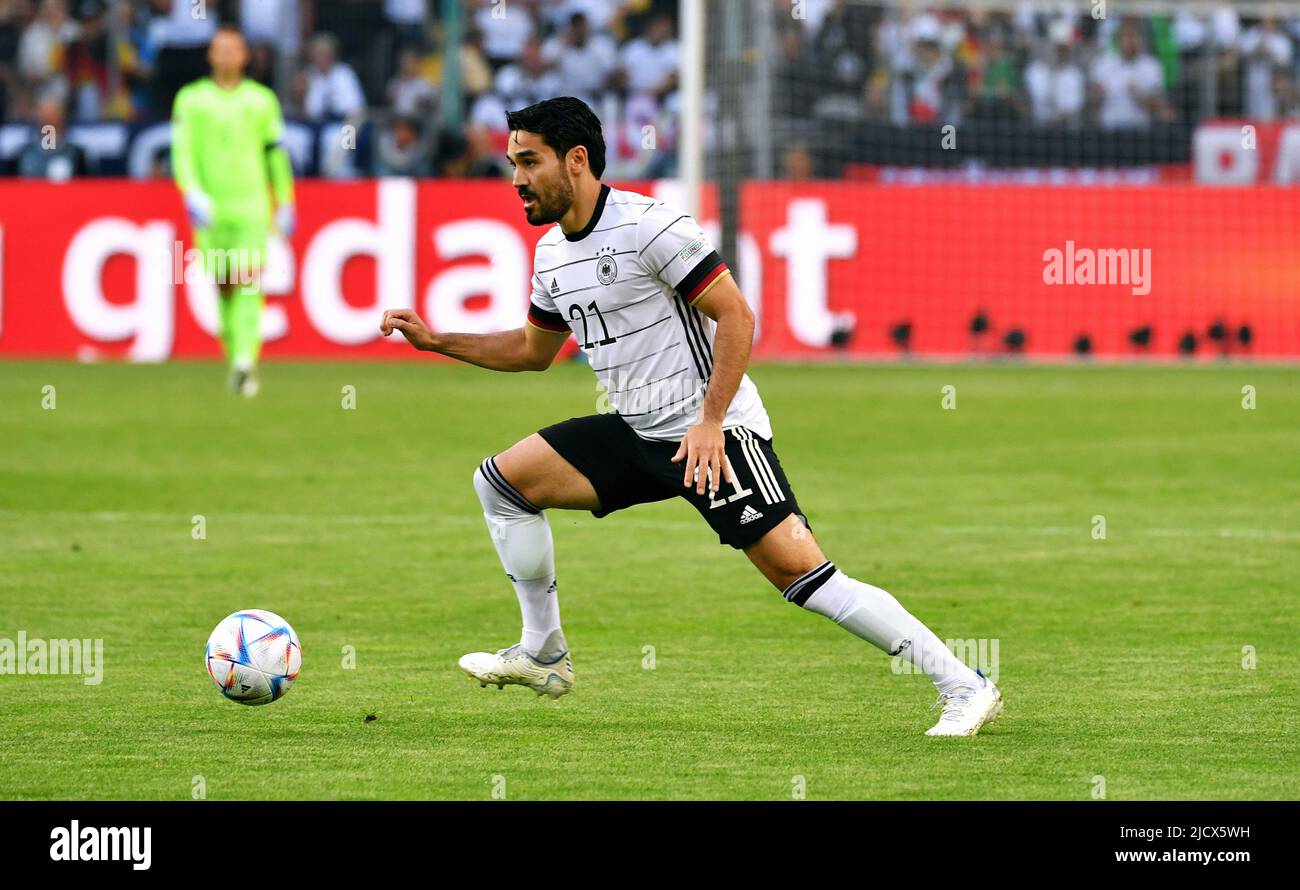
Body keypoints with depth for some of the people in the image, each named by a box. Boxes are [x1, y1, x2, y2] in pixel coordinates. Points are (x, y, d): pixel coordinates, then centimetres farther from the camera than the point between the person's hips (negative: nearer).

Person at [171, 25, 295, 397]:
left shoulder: (262, 100, 8)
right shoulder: (190, 99, 6)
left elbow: (276, 153, 14)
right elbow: (182, 150, -2)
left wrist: (284, 204, 14)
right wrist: (192, 193, -16)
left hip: (252, 207, -1)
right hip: (211, 209, 1)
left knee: (249, 284, -16)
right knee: (224, 286, 7)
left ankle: (245, 361, -25)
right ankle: (234, 351, 25)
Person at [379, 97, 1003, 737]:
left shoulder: (650, 226, -16)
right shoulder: (551, 253, 11)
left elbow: (736, 317, -17)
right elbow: (534, 349, 28)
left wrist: (710, 423, -24)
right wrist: (435, 341, 18)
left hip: (711, 434, -8)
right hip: (635, 434, 8)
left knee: (801, 574, -18)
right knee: (501, 479, 1)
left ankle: (964, 686, -16)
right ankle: (543, 654, 11)